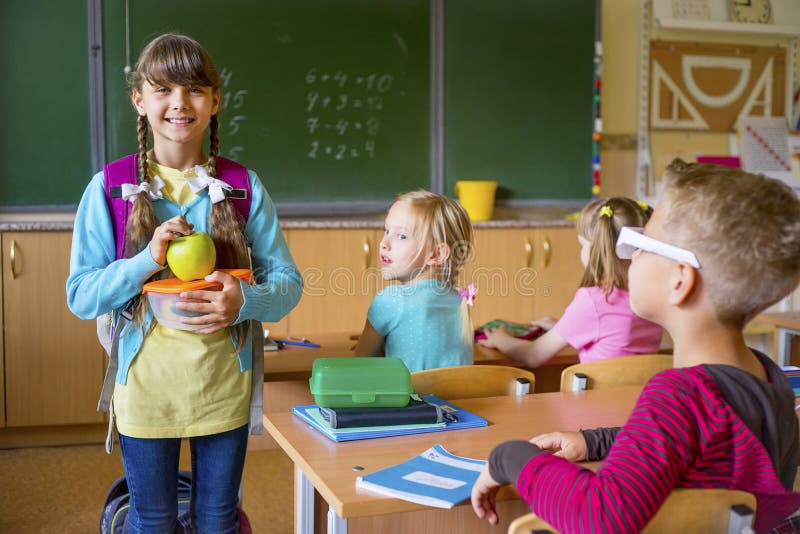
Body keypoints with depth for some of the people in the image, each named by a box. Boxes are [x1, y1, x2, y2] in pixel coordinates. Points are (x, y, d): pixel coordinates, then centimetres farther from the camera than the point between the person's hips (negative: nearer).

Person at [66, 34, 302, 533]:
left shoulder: (244, 187, -2)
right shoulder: (109, 188, -4)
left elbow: (288, 280, -2)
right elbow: (81, 295, -5)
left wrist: (245, 301, -22)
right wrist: (147, 260, -21)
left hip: (225, 386, 1)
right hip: (147, 386, -1)